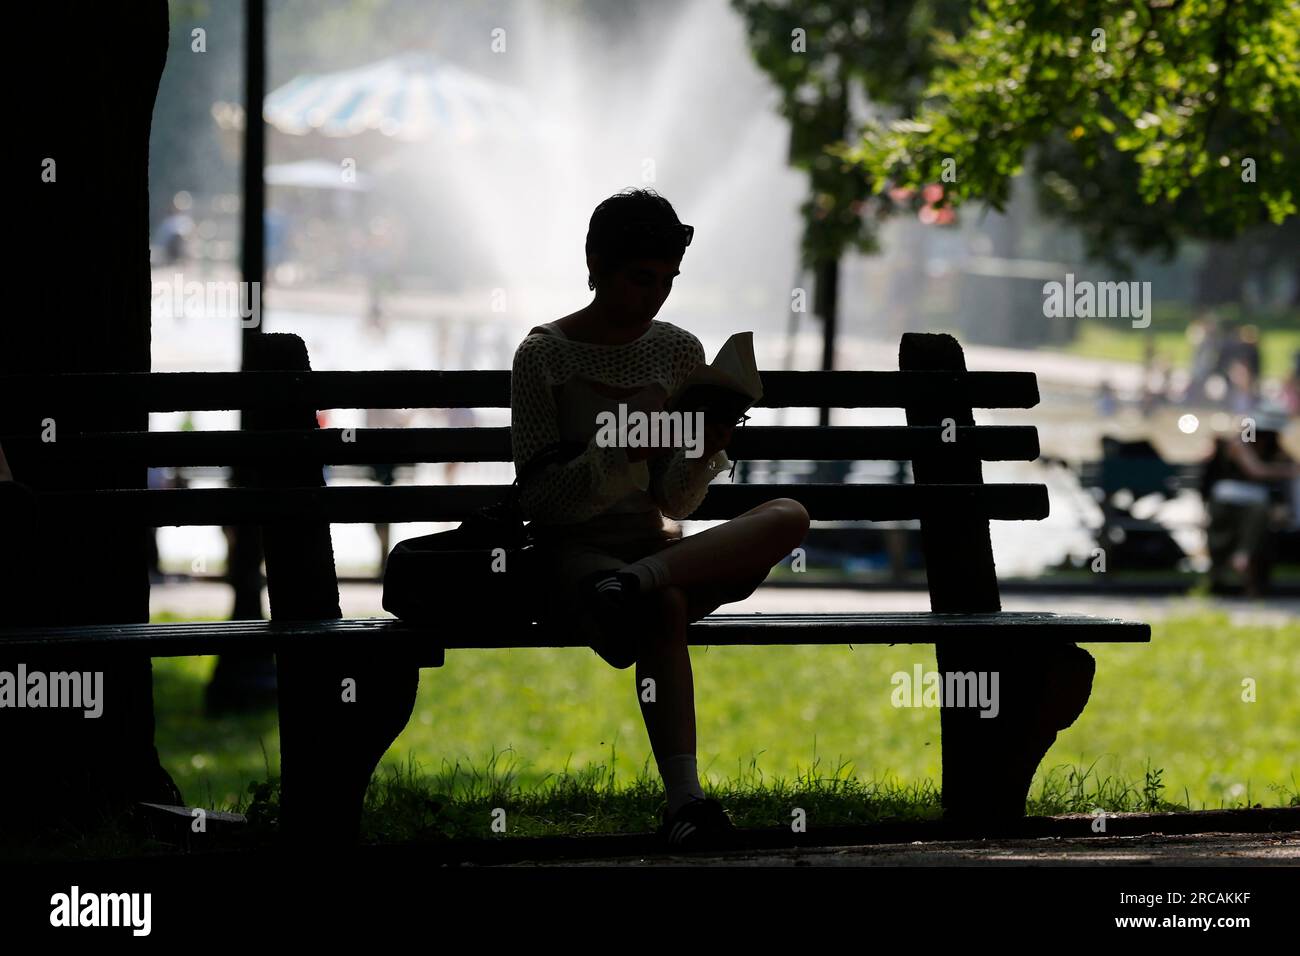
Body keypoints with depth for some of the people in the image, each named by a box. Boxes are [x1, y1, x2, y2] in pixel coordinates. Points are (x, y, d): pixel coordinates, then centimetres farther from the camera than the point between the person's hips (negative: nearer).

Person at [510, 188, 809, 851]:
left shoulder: (680, 352, 12)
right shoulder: (544, 356, 0)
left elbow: (675, 504, 10)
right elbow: (538, 498, -5)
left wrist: (703, 454, -13)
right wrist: (622, 455, -21)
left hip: (655, 542, 5)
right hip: (573, 551, -5)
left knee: (789, 517, -25)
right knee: (665, 607, -39)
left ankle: (637, 582, -43)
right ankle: (684, 797, -52)